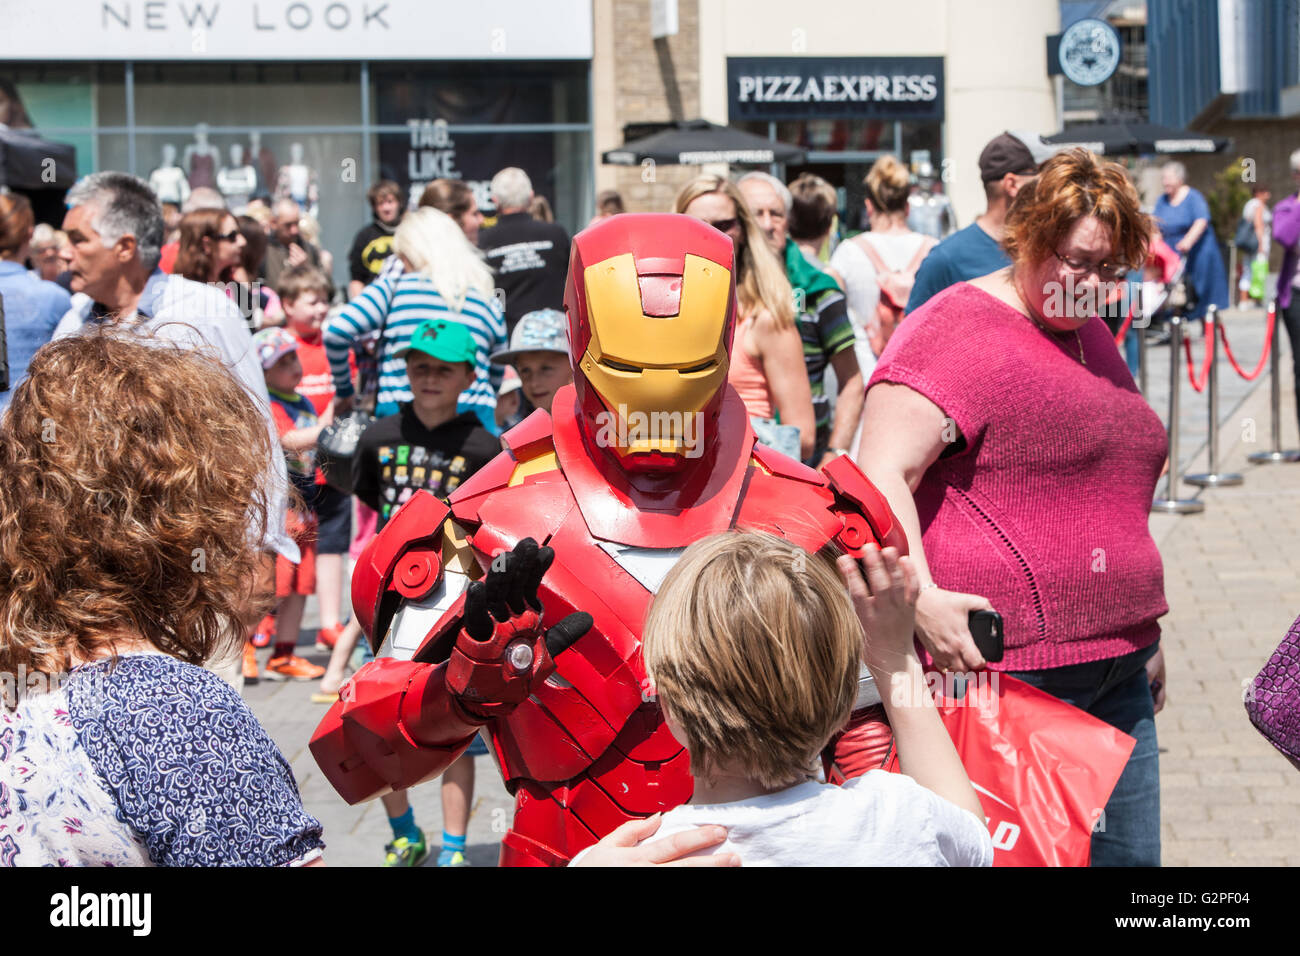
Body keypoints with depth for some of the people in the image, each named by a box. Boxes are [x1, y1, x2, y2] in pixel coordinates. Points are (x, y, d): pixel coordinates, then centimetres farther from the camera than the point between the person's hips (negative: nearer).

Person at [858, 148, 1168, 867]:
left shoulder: (1090, 335, 19)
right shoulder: (957, 329, -8)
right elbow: (881, 476, -18)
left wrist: (1144, 631, 29)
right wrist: (921, 596, -29)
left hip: (1117, 669, 9)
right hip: (1007, 664, -8)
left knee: (1131, 854, 9)